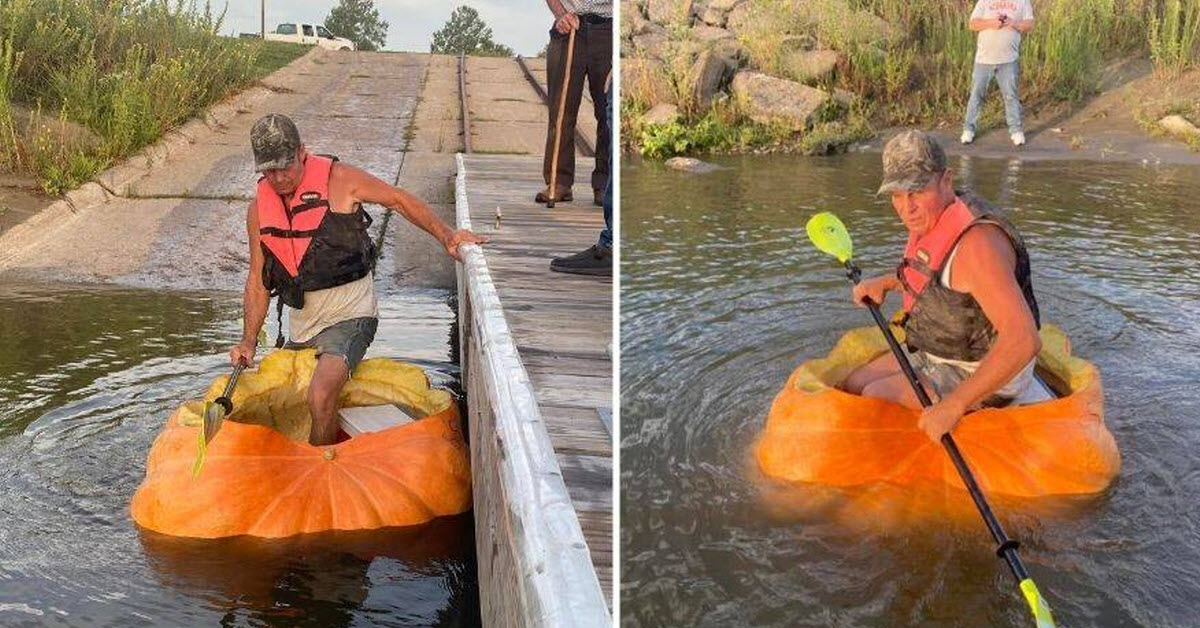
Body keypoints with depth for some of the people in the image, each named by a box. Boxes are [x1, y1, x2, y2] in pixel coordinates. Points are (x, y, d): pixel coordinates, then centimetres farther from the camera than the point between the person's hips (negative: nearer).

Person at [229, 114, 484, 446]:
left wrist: (445, 235, -13)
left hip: (349, 316, -6)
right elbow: (258, 278, 8)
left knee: (319, 398, -27)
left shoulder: (337, 178, -10)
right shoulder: (259, 209, 3)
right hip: (301, 325, 6)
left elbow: (399, 200, 0)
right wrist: (249, 342, 0)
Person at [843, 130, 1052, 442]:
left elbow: (1024, 340, -39)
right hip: (937, 353, 9)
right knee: (851, 387, 9)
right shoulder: (932, 218, -1)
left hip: (979, 372, -9)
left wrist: (953, 406, -40)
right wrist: (886, 283, 7)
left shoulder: (975, 242, -32)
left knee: (878, 398, -17)